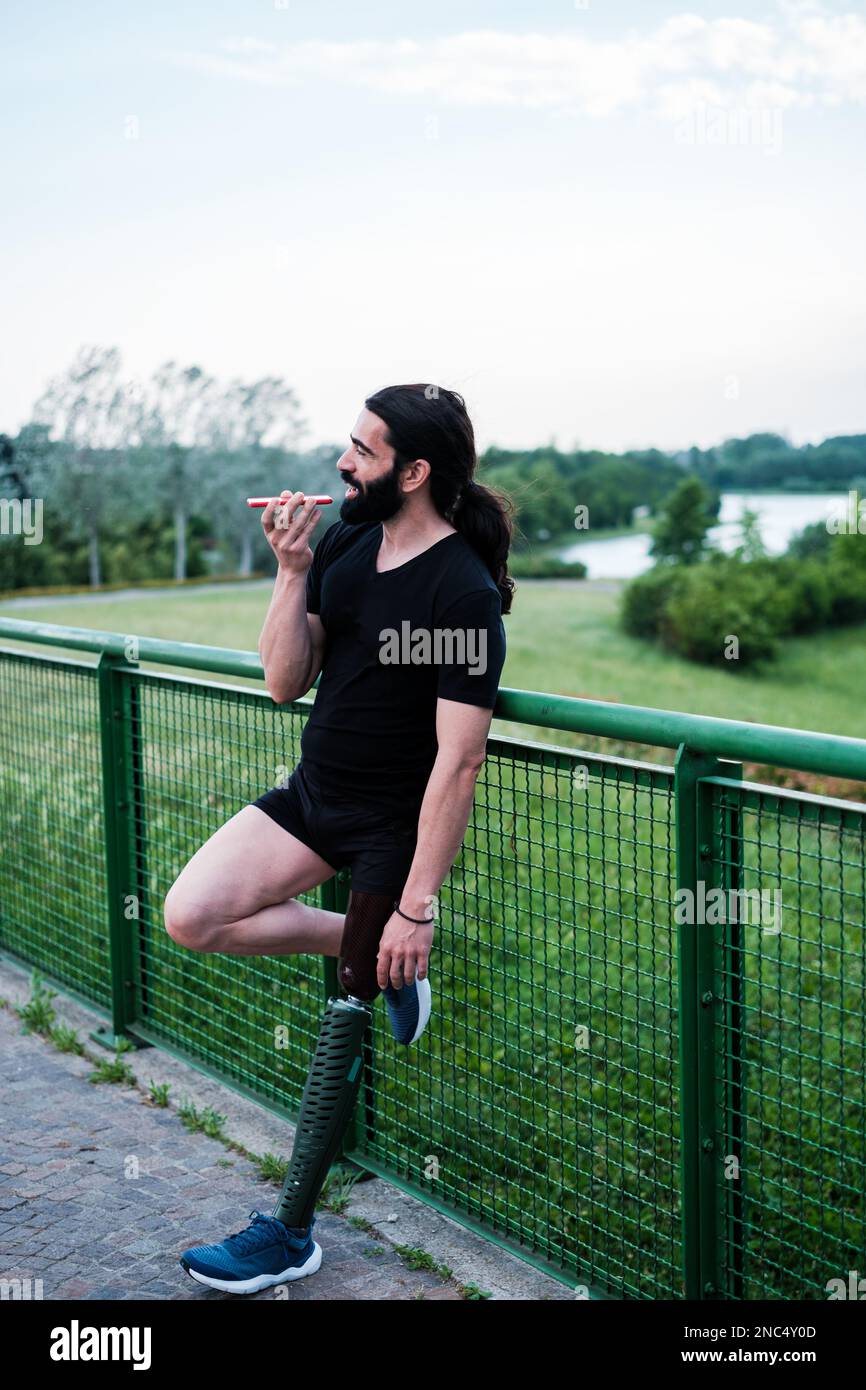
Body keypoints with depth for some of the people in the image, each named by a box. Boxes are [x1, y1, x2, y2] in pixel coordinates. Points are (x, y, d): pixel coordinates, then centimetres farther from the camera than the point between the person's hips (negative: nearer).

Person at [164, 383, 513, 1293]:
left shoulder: (465, 593, -22)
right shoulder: (344, 543, 0)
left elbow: (458, 762, -23)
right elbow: (286, 682, 0)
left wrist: (418, 906, -23)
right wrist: (290, 570, -14)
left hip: (392, 825, -7)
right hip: (313, 794, 7)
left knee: (344, 1025, 2)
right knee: (191, 917, -8)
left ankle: (292, 1235, 19)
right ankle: (371, 957, 12)